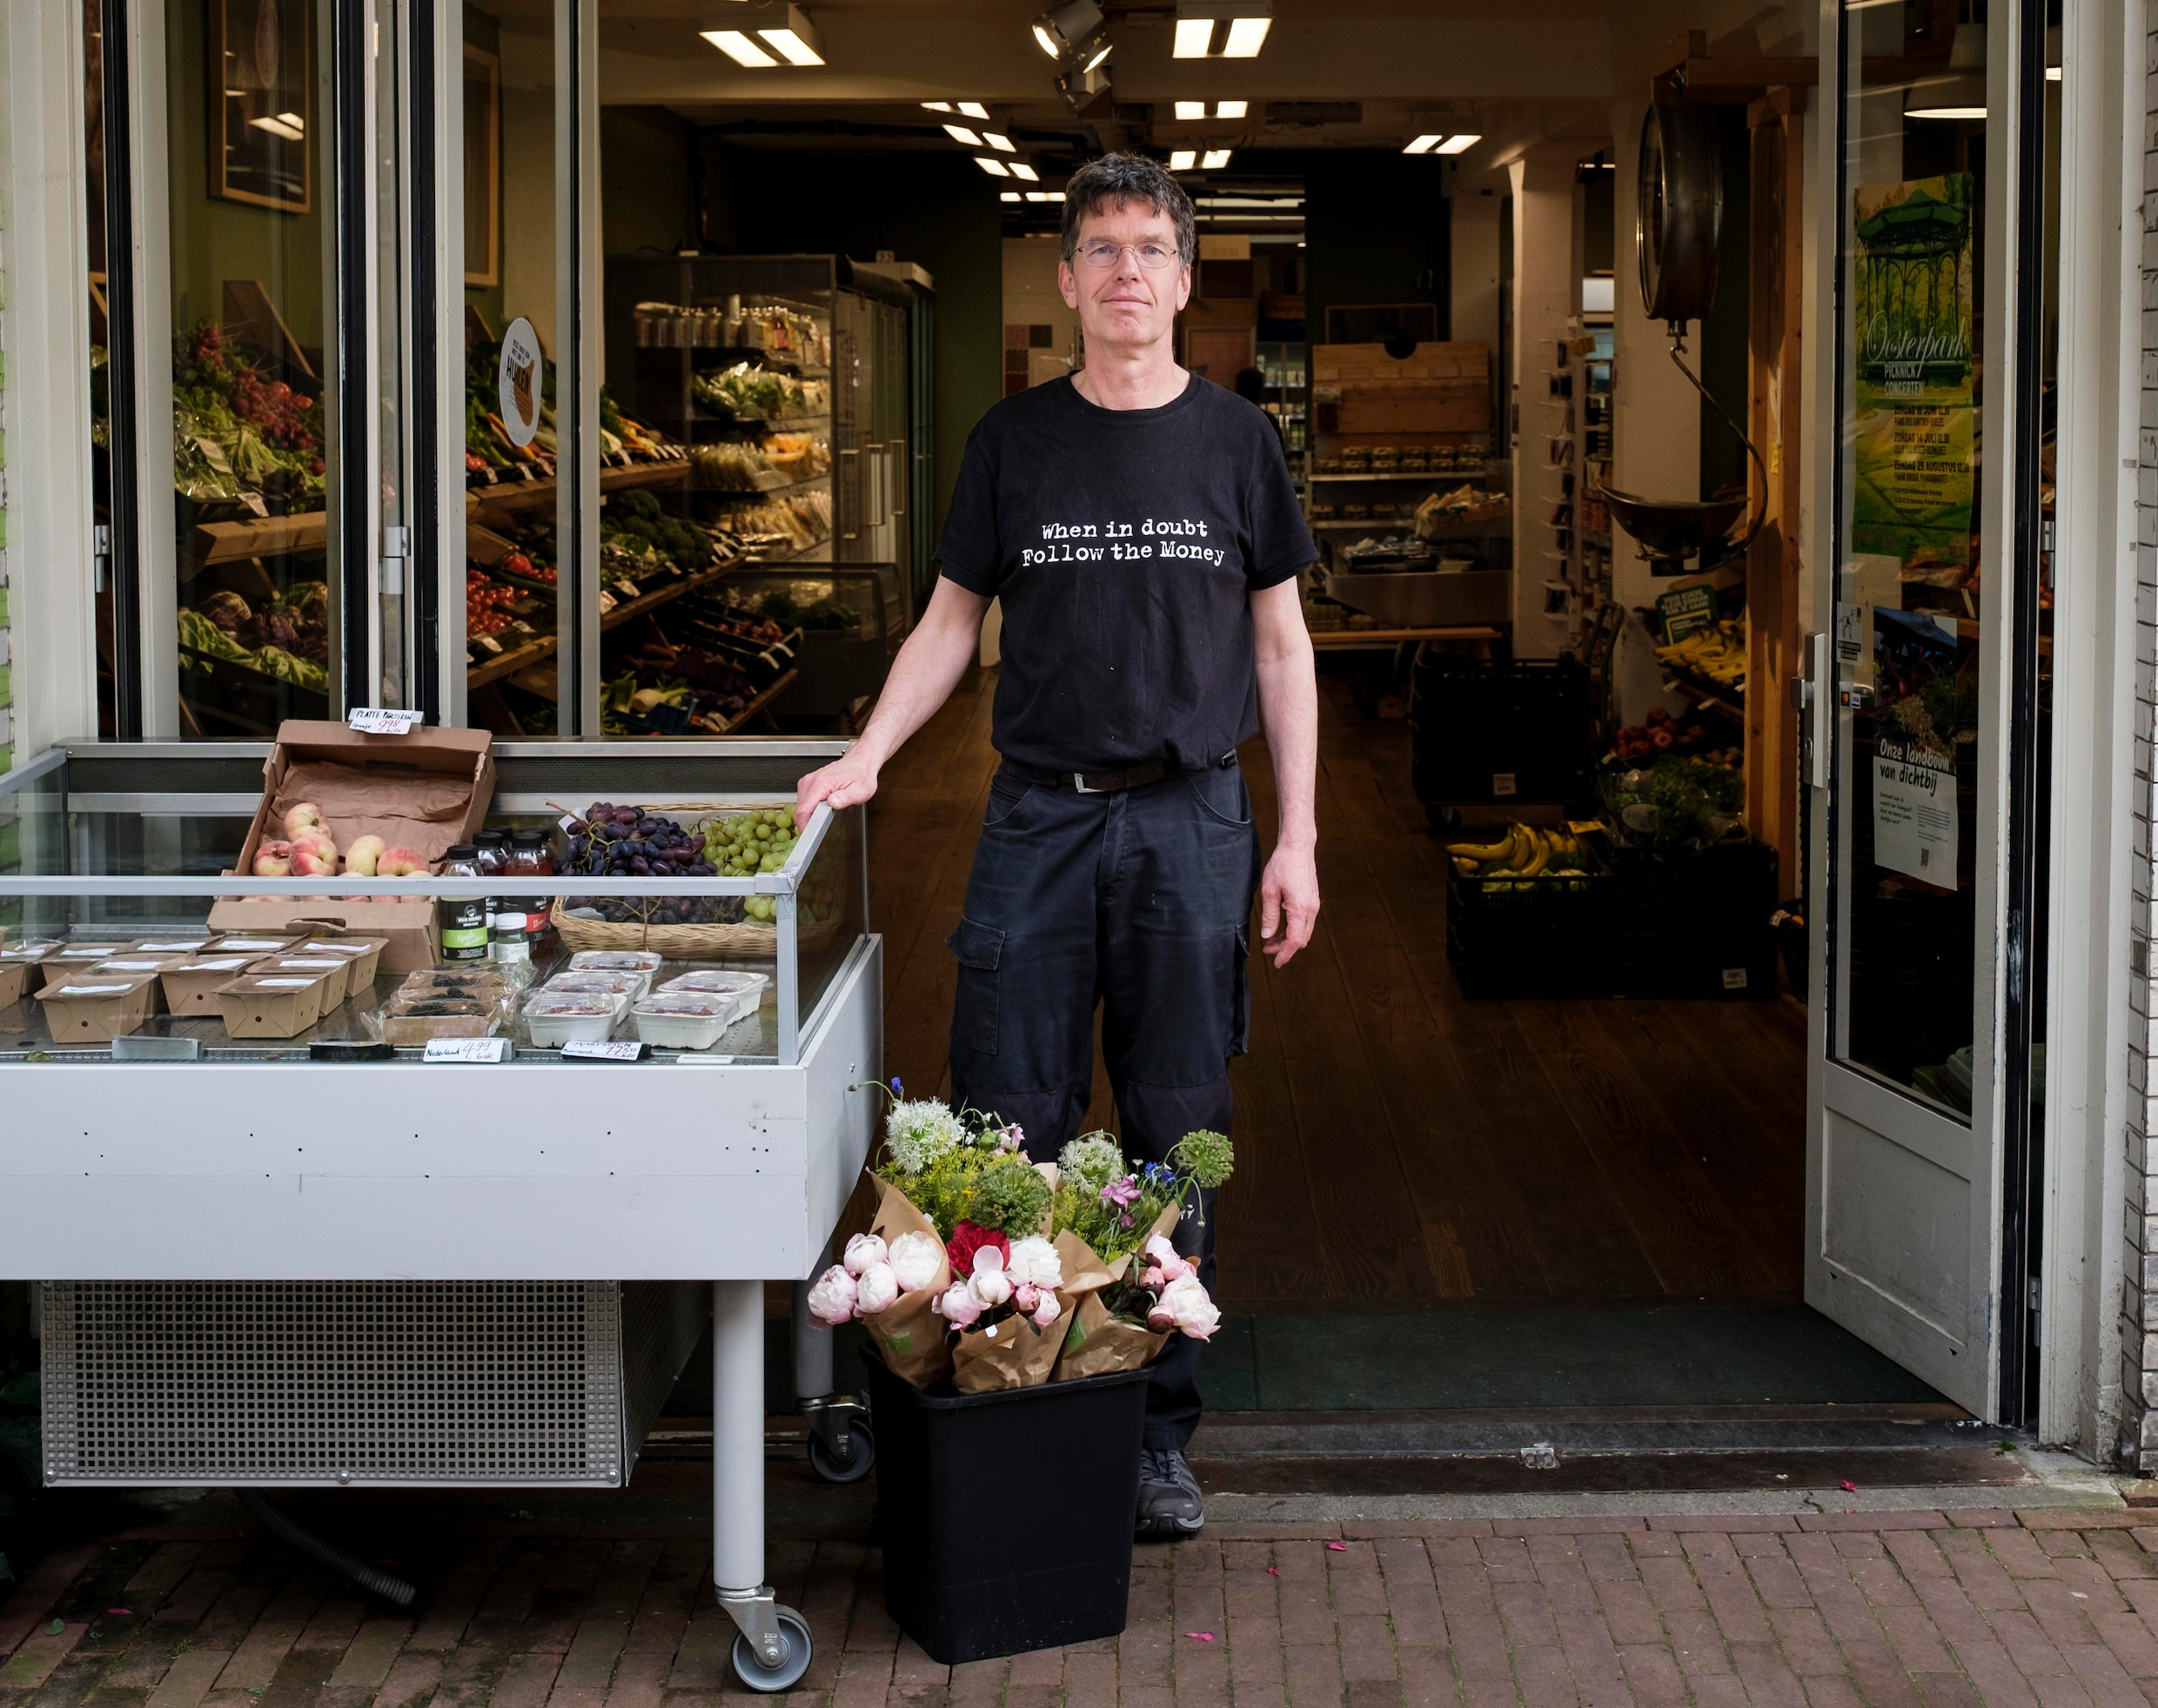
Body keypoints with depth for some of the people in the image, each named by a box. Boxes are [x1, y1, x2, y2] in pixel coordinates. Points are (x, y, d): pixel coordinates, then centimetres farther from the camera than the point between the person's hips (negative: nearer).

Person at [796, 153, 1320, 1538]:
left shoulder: (1234, 440, 7)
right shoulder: (1015, 440, 7)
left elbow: (1282, 646, 9)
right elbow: (953, 621, 12)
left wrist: (1296, 838, 3)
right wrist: (868, 755, -3)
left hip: (1191, 816, 0)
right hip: (1040, 813, 0)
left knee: (1178, 1133, 3)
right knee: (1009, 1124, -3)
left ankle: (1162, 1433, 12)